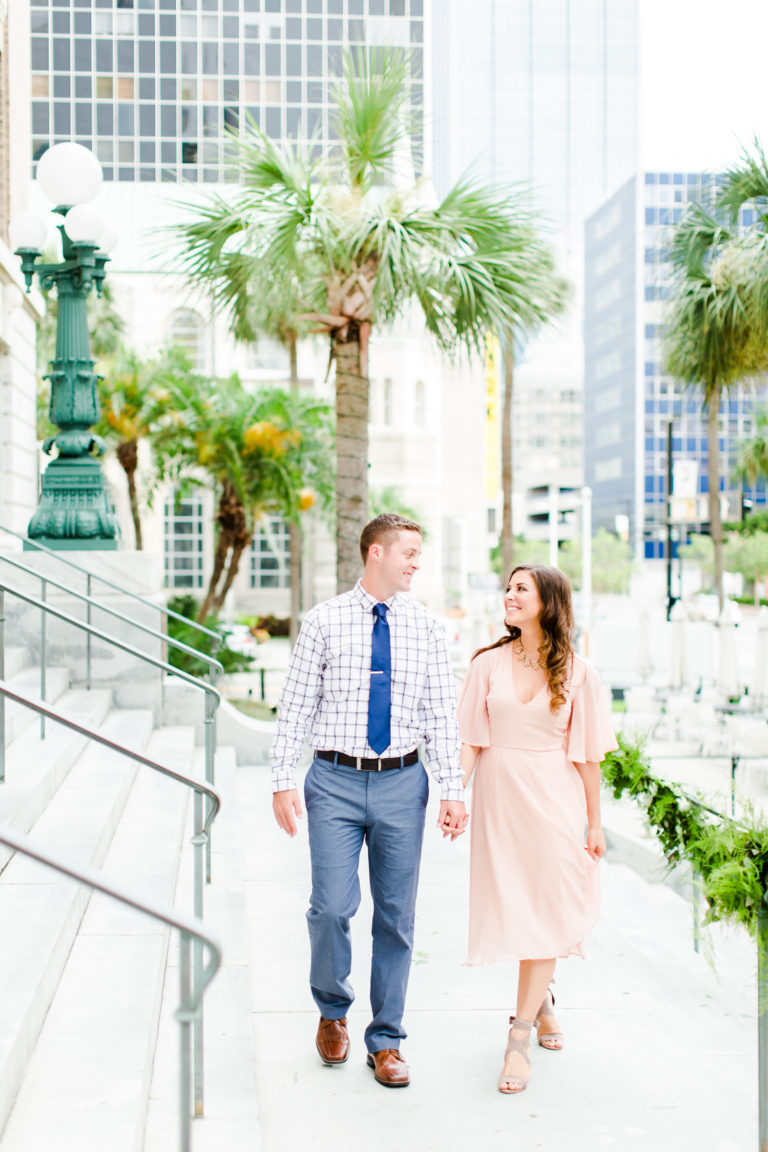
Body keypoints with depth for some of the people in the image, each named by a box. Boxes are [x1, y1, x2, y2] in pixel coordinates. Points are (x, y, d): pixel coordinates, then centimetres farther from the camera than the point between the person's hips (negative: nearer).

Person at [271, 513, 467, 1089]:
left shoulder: (427, 627, 6)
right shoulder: (324, 621, 0)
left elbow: (442, 714, 5)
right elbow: (296, 706, 1)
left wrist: (454, 791, 0)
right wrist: (283, 780, -5)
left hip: (401, 783, 2)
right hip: (335, 782, -2)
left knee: (396, 917, 6)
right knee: (332, 907, -7)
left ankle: (386, 1041, 21)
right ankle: (333, 1011, 23)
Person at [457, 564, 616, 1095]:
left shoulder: (576, 673, -2)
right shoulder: (488, 663, 3)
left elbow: (587, 752, 0)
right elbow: (471, 739, 2)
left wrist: (595, 823, 2)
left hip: (552, 799, -2)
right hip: (499, 797, 2)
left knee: (544, 909, -5)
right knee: (511, 905, 9)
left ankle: (520, 1036, 1)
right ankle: (542, 1001, 34)